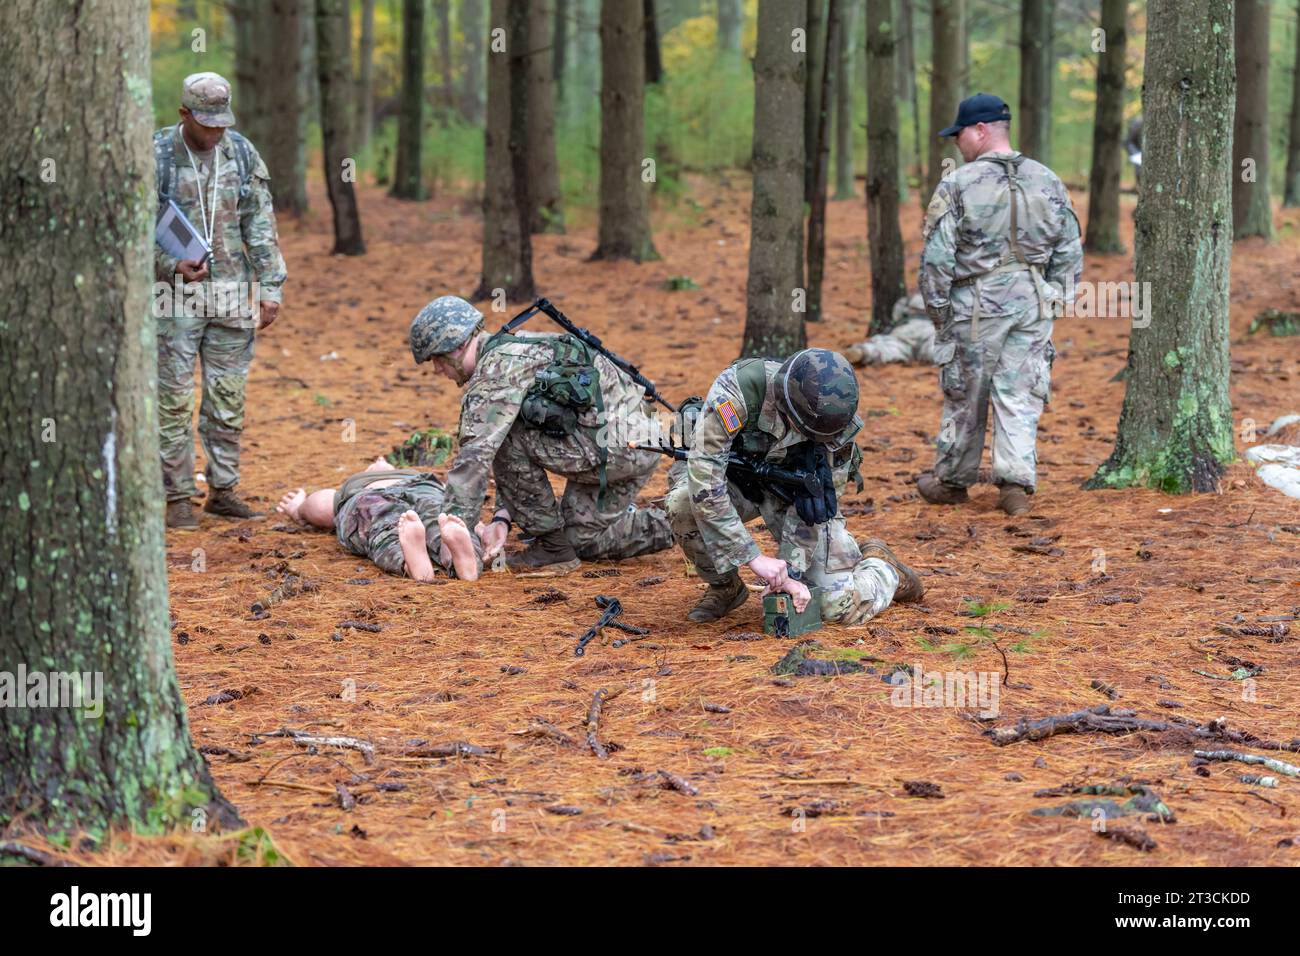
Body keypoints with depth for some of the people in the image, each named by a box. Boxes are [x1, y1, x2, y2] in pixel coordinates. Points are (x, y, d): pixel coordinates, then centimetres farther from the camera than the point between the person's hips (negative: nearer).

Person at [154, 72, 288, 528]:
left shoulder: (242, 154, 5)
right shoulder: (155, 156, -6)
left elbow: (261, 226, 7)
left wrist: (271, 286, 3)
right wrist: (173, 265, -18)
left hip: (231, 294, 3)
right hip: (174, 294, -3)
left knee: (228, 398, 6)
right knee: (175, 400, -2)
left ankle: (223, 489, 16)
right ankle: (178, 497, 4)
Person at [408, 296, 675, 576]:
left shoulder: (497, 367, -14)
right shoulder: (513, 349, 18)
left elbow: (475, 455, -21)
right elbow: (516, 462, 19)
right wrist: (503, 518, 8)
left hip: (617, 443, -10)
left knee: (503, 436, -11)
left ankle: (553, 546, -4)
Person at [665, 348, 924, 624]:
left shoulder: (838, 417, -27)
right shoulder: (736, 390, -38)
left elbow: (817, 499, -17)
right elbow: (703, 480, -40)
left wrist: (791, 572, -24)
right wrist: (754, 557, -41)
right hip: (737, 478, 0)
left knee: (843, 607, -12)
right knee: (683, 503, -35)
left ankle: (882, 567, 24)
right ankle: (723, 587, -6)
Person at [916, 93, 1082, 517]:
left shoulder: (958, 185, -9)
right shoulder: (1048, 183, 5)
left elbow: (936, 257, -10)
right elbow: (1070, 253, 9)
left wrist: (938, 310, 0)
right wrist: (1053, 299, 15)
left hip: (976, 304, -3)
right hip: (1033, 303, 3)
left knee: (965, 397, 10)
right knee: (1019, 397, 6)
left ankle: (951, 480, 23)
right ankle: (1016, 481, -4)